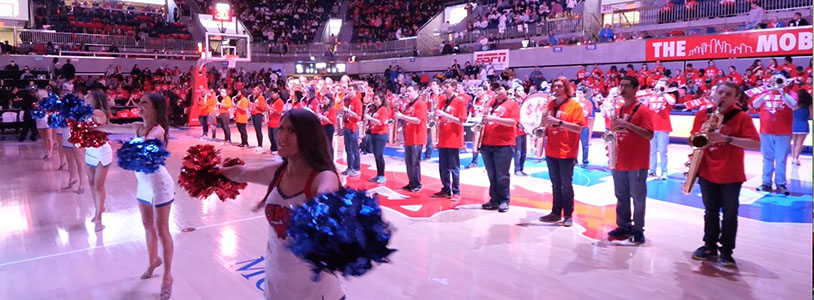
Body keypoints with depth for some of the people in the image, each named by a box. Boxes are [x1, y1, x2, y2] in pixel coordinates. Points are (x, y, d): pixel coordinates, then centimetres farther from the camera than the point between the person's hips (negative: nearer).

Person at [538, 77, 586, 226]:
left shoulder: (574, 105, -6)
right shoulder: (550, 104, 10)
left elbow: (578, 128, -15)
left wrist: (559, 122, -24)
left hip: (567, 152, -5)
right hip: (551, 151, 5)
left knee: (566, 185, 1)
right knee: (555, 184, 12)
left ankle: (568, 215, 10)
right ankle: (555, 212, 19)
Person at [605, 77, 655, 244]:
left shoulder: (642, 110, -8)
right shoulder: (619, 110, 12)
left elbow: (649, 135, -16)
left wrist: (628, 124, -22)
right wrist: (613, 128, -1)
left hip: (637, 163, -6)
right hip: (619, 161, 6)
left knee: (638, 198, 1)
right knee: (621, 197, 12)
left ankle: (638, 229, 11)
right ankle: (623, 227, 23)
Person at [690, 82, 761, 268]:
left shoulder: (742, 117, -8)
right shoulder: (702, 114, 4)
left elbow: (756, 144, -17)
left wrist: (726, 138, -25)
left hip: (731, 175, -3)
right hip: (707, 172, 3)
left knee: (730, 214, 4)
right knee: (710, 212, 13)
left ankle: (726, 251, 16)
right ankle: (710, 246, 25)